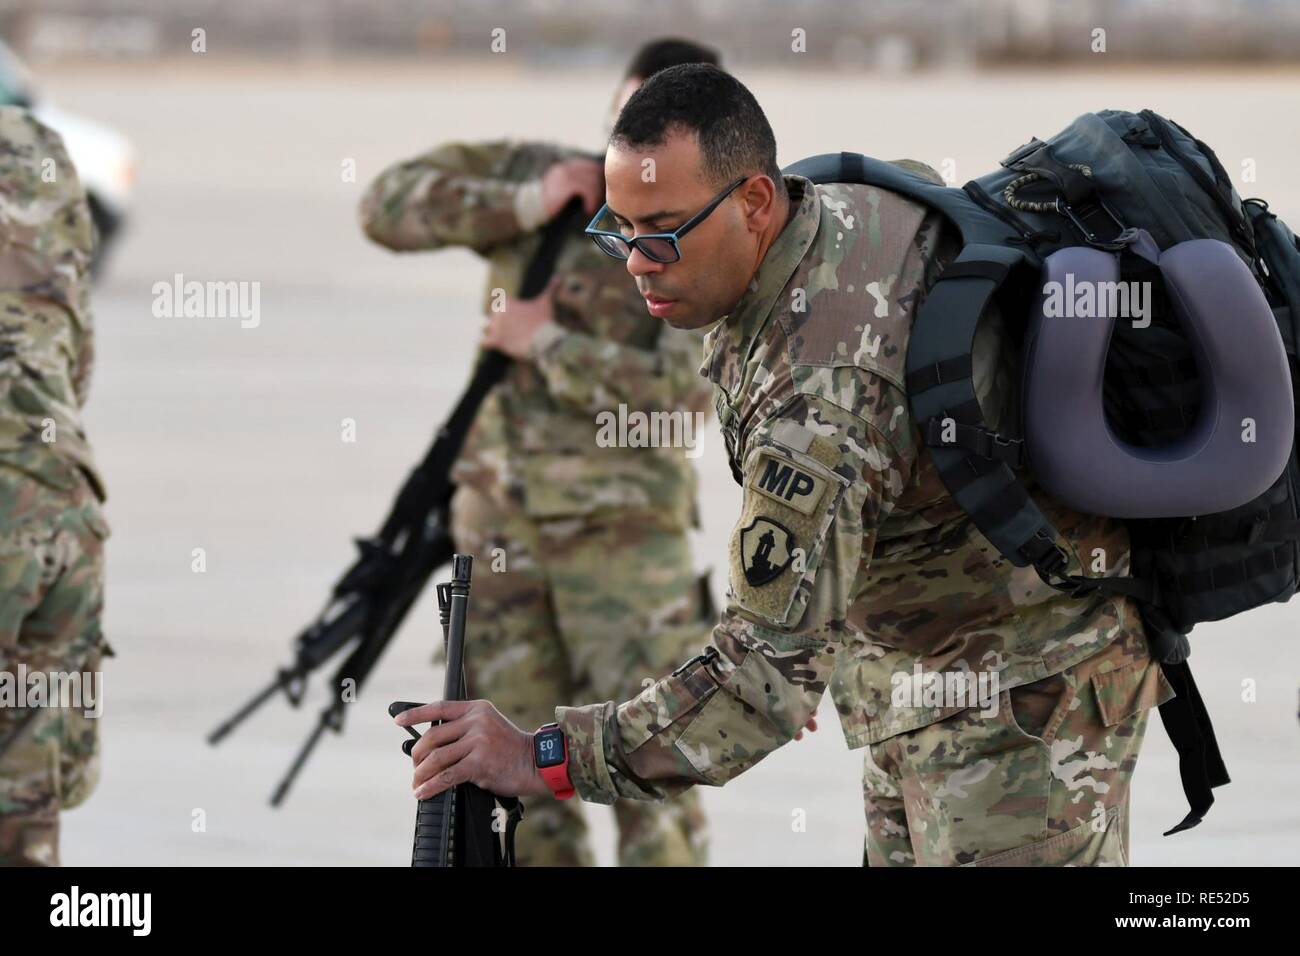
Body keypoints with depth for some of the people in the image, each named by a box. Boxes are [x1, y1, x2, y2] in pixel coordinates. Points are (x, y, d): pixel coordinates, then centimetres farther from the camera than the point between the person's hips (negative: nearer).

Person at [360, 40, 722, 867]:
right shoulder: (534, 173, 8)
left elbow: (679, 398, -16)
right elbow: (389, 204, 1)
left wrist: (549, 344, -12)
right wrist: (524, 206, -7)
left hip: (625, 530, -4)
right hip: (502, 522, 4)